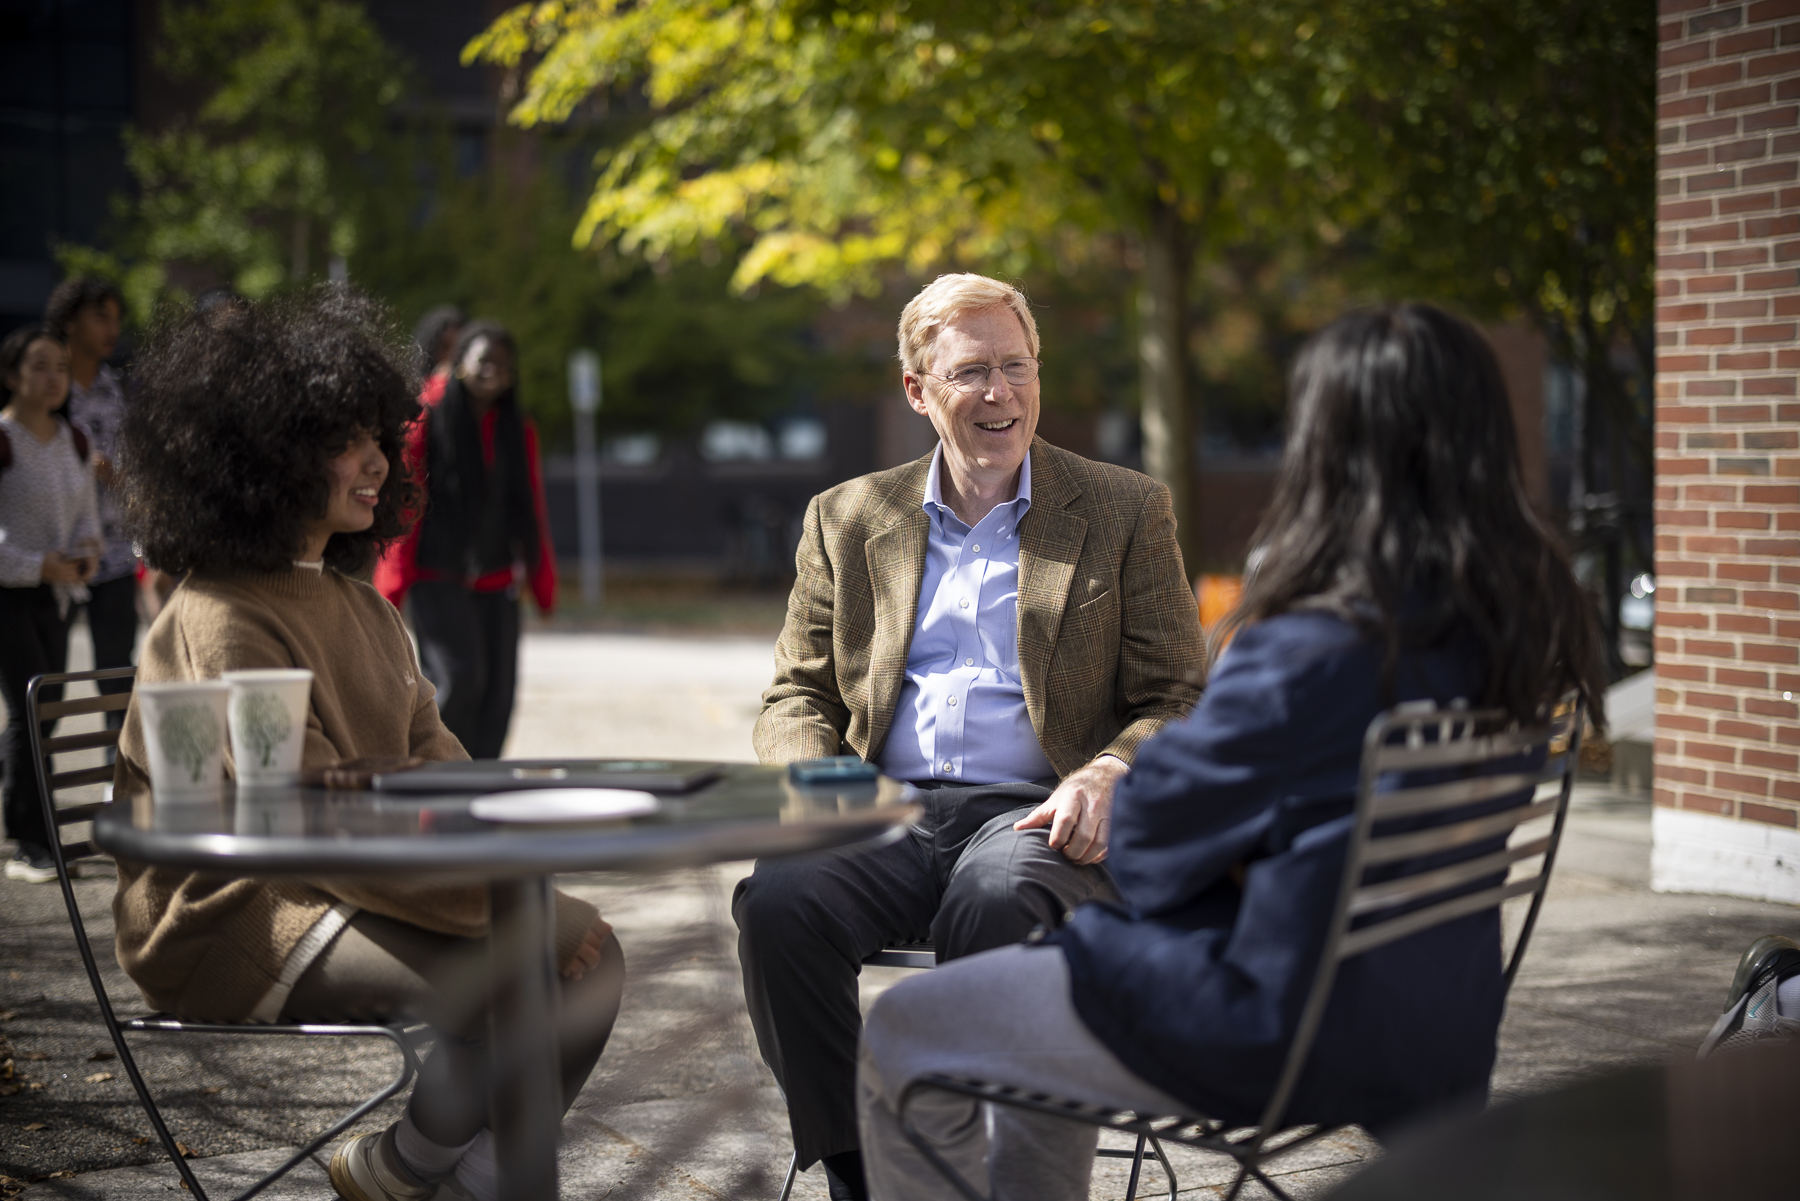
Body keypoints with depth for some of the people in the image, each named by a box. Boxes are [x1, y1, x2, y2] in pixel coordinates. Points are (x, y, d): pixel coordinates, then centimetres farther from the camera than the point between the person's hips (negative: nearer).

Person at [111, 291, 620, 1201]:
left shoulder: (355, 604, 14)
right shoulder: (222, 623, -16)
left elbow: (434, 761, 12)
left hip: (351, 892, 9)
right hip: (241, 922, -9)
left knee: (588, 951, -8)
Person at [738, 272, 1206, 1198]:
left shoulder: (1125, 512, 10)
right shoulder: (847, 519, 18)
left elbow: (1179, 700, 6)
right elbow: (795, 696, 18)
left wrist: (1105, 775, -16)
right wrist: (815, 778, -7)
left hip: (1032, 813, -2)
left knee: (995, 906, -38)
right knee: (777, 899, -30)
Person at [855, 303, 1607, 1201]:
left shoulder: (1318, 649, -28)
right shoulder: (1520, 615, -3)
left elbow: (1153, 830, -15)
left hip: (1285, 1026, -9)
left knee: (900, 1037, 5)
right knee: (1045, 974, 31)